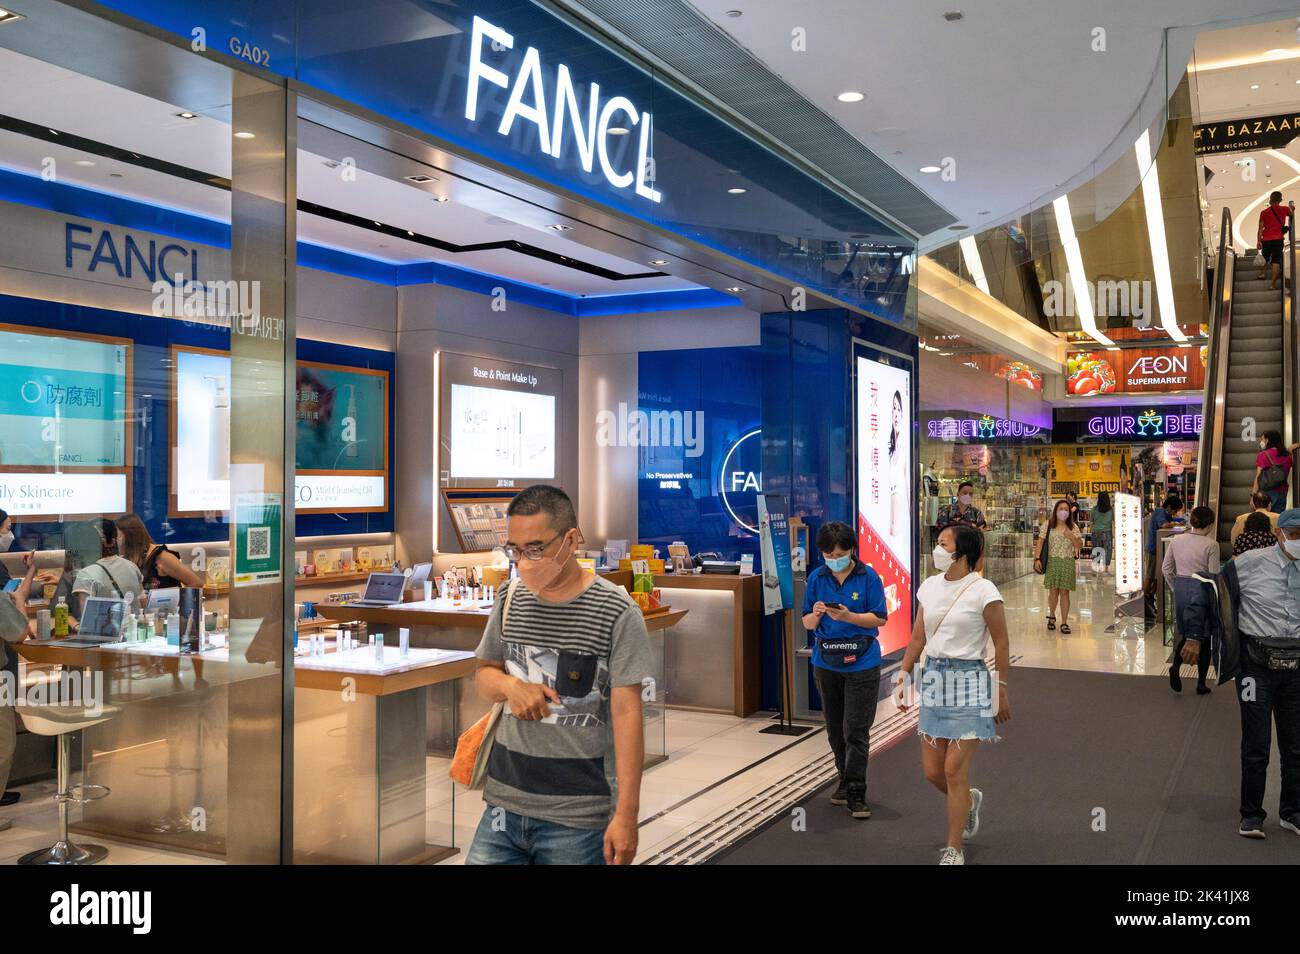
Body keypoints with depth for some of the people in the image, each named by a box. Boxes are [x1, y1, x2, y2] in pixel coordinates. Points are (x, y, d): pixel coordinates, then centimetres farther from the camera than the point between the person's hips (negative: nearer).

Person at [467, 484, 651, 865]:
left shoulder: (617, 612, -11)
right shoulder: (511, 600, 4)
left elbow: (626, 714, -11)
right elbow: (484, 672, 17)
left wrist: (626, 815, -13)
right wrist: (511, 685, -7)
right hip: (503, 804, 5)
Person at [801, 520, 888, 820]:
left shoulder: (868, 577, -6)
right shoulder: (817, 578, 2)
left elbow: (880, 618, -6)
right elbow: (807, 623, 5)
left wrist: (847, 616, -21)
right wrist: (816, 614, -18)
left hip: (862, 663, -4)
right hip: (826, 663, 4)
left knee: (856, 730, -6)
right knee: (835, 728, 14)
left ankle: (856, 794, 0)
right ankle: (845, 779, 31)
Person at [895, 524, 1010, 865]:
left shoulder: (983, 591, -12)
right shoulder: (929, 586, 5)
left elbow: (1001, 645, -7)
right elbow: (917, 637, 11)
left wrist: (1002, 692, -6)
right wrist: (903, 676, 9)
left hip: (968, 682, -6)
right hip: (934, 679, 6)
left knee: (954, 771, -4)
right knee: (932, 771, 10)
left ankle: (953, 850, 11)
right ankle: (969, 800, 43)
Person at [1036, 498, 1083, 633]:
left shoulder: (1073, 527, 6)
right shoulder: (1048, 525, 3)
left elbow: (1080, 546, 5)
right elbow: (1041, 542, 1)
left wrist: (1071, 536, -12)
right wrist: (1037, 558, -8)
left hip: (1068, 563, 1)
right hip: (1052, 561, -1)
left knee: (1064, 592, -1)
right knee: (1053, 591, 1)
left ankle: (1064, 623, 4)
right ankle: (1051, 616, 28)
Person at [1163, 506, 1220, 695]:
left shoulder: (1176, 541, 1)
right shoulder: (1211, 545, -13)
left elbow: (1166, 568, 6)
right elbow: (1214, 575, -10)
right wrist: (1216, 599, 2)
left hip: (1181, 588, 4)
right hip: (1201, 590, -4)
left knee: (1186, 634, 18)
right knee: (1204, 637, 10)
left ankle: (1175, 666, -7)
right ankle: (1201, 683, 17)